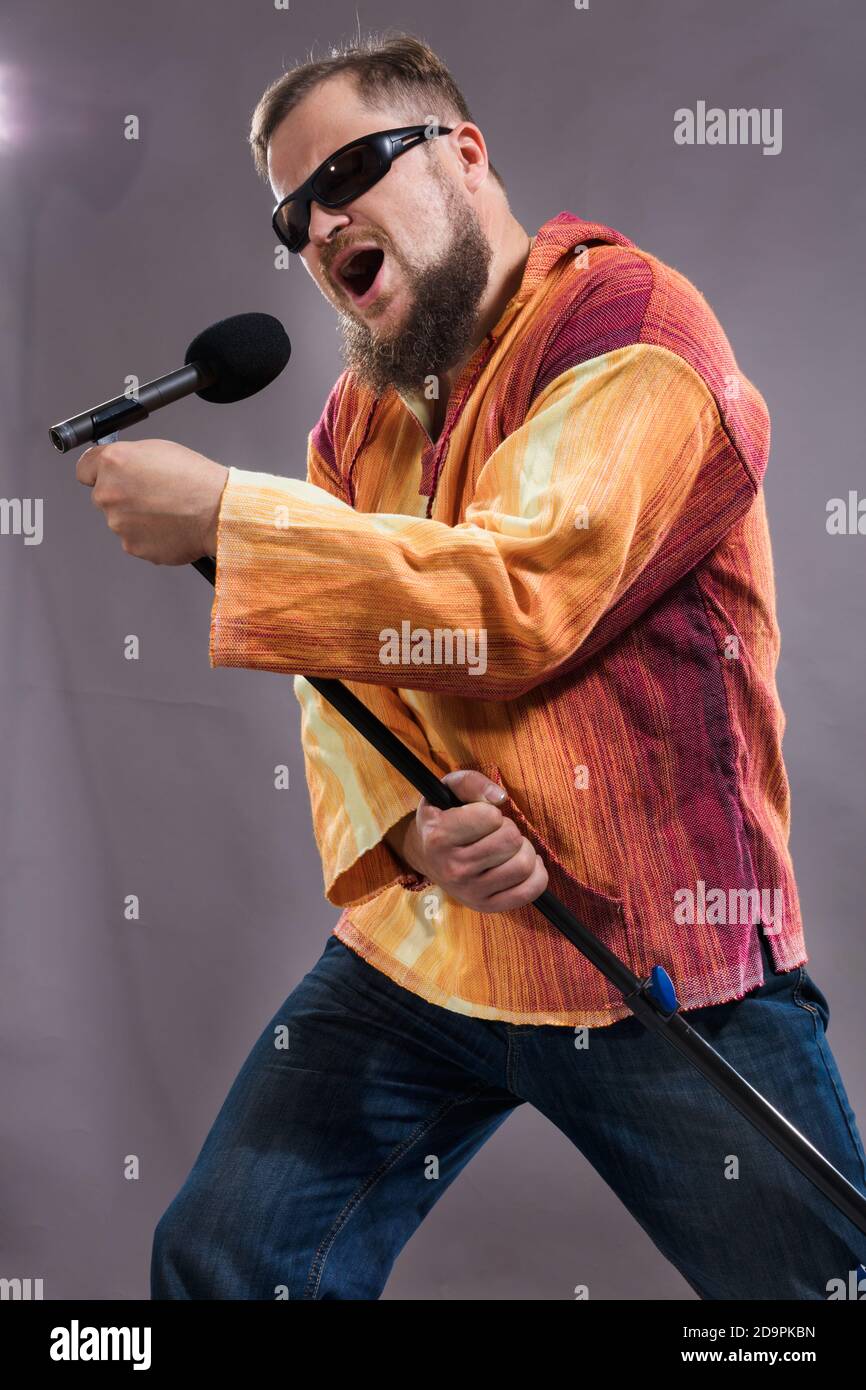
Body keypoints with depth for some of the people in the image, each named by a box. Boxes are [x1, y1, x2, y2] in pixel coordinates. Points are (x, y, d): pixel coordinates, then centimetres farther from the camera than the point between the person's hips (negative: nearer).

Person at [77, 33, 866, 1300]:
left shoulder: (632, 326, -10)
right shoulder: (358, 416, 12)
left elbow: (519, 597, -24)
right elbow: (337, 693, 7)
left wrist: (219, 517, -21)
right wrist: (409, 830, -15)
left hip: (665, 970, -5)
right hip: (416, 952, 6)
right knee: (221, 1261, 5)